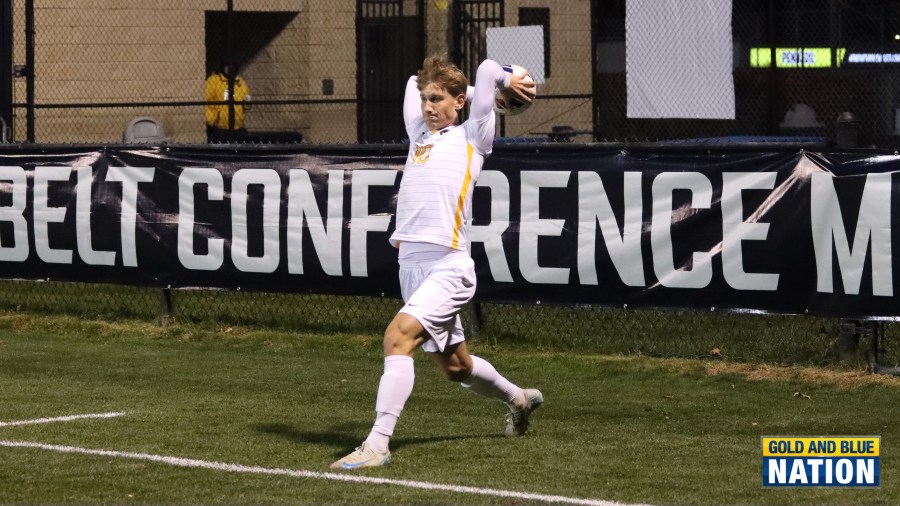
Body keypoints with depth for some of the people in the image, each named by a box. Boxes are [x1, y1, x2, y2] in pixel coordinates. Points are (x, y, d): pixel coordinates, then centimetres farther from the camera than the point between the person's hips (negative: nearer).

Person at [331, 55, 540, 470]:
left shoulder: (471, 138, 2)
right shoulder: (419, 136, 18)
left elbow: (487, 69, -1)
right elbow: (414, 84, 33)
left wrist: (505, 80, 17)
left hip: (447, 266, -8)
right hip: (410, 261, 8)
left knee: (398, 336, -25)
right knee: (453, 366, 18)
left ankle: (377, 444, -29)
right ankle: (518, 399, 44)